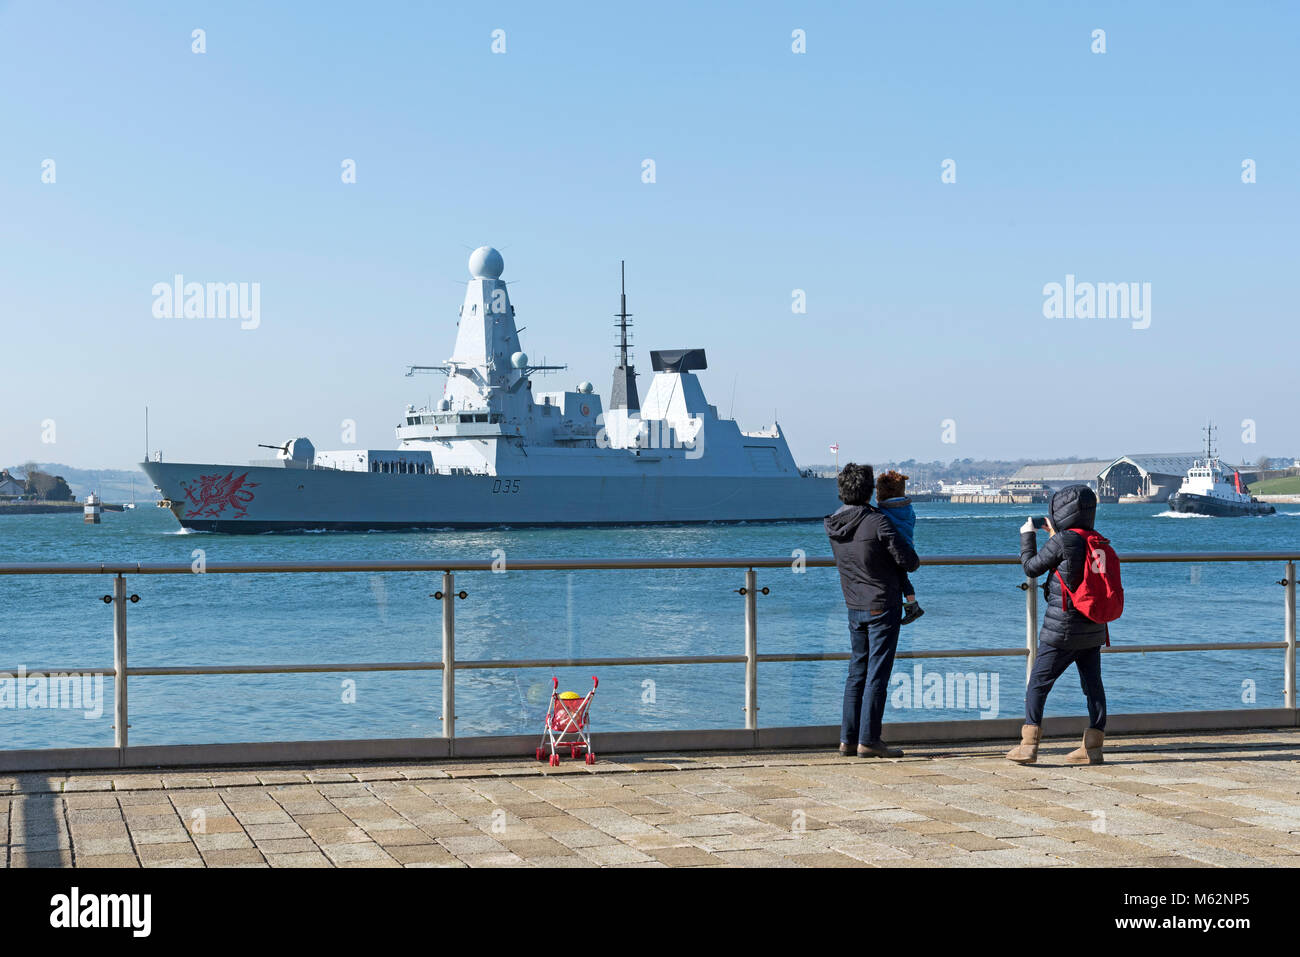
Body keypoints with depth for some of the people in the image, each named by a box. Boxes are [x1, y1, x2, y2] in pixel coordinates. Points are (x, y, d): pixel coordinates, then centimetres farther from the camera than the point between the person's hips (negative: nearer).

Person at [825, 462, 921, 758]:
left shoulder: (833, 526, 2)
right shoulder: (877, 522, -18)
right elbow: (909, 562, -15)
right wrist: (914, 561, 9)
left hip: (855, 608, 6)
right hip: (883, 607, -6)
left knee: (857, 672, 13)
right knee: (877, 674, -2)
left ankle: (848, 739, 14)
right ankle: (868, 741, -1)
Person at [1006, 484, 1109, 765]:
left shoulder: (1062, 541, -15)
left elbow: (1032, 567, -3)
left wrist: (1027, 536, 11)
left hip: (1063, 629, -6)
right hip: (1094, 629, 6)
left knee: (1037, 684, 1)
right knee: (1093, 686, 10)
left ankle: (1029, 745, -1)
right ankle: (1093, 746, 10)